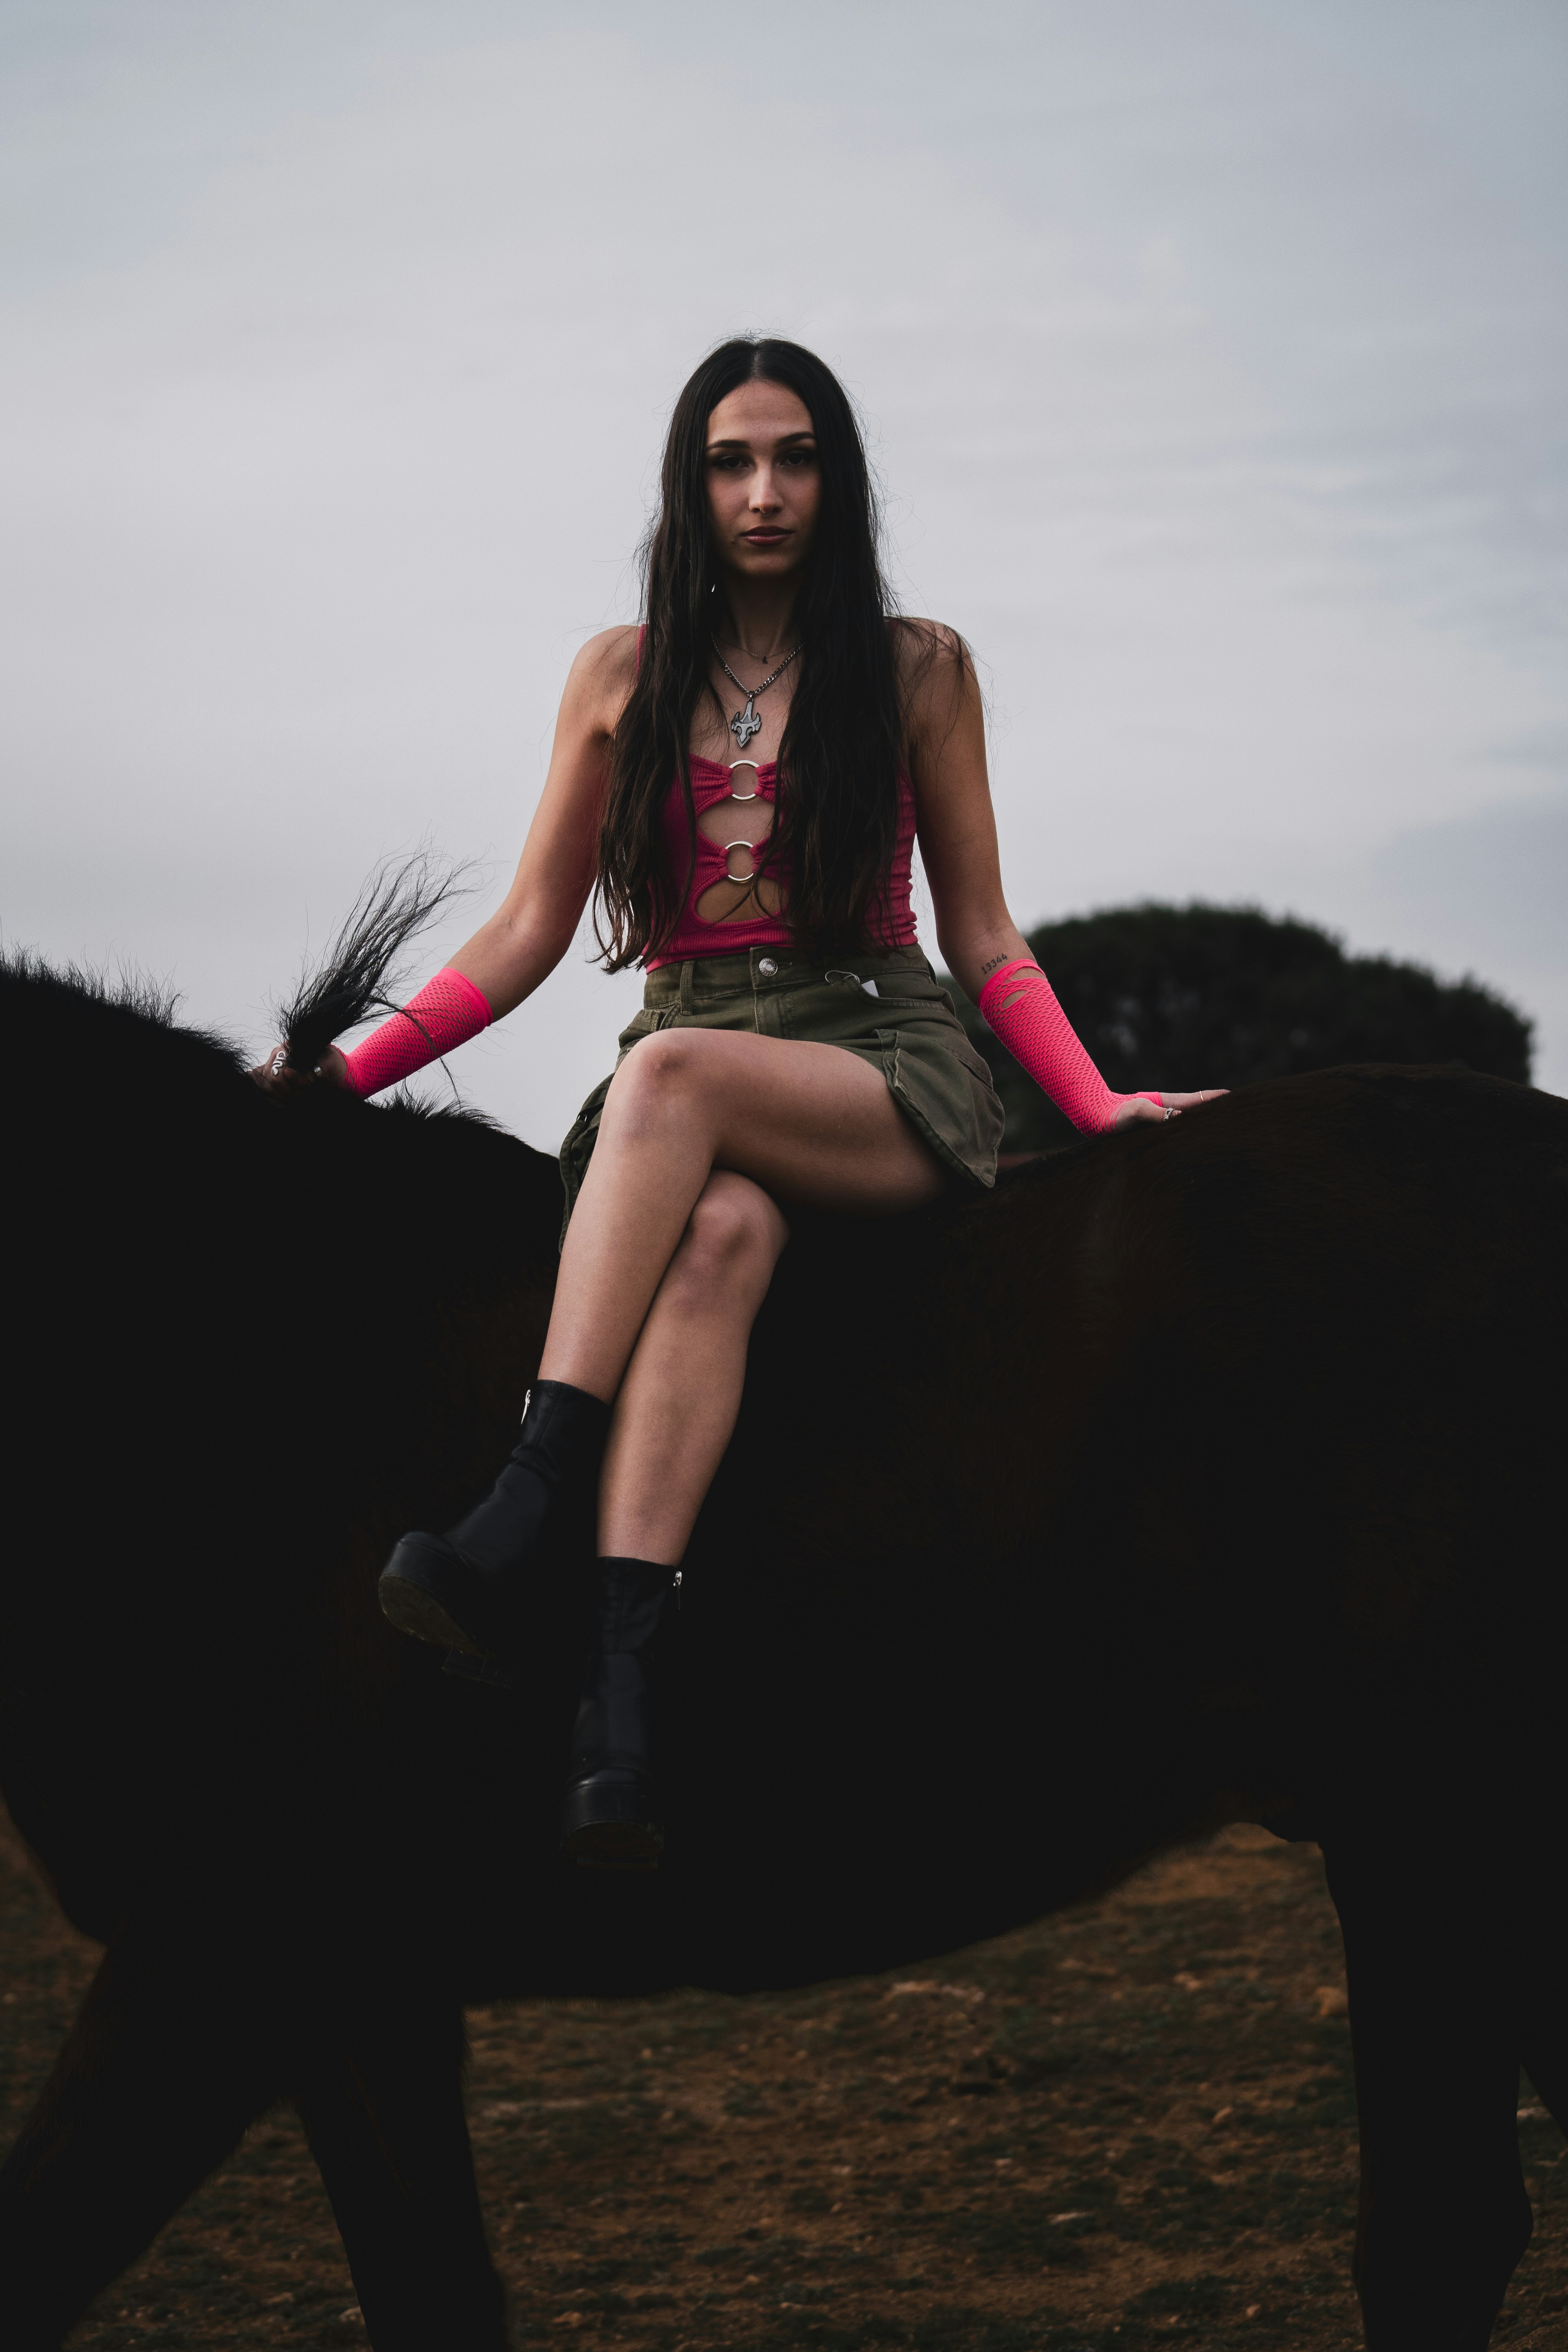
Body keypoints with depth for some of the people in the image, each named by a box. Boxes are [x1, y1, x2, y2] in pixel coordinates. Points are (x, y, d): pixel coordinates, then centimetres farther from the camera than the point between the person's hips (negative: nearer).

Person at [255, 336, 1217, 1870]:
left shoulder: (917, 668, 11)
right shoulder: (623, 677, 15)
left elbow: (982, 937, 11)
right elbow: (527, 934, 16)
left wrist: (1099, 1108, -5)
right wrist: (354, 1067, 3)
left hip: (888, 1069, -1)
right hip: (684, 1088, 1)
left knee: (672, 1071, -36)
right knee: (719, 1233, -36)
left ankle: (515, 1531, -45)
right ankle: (620, 1698, -52)